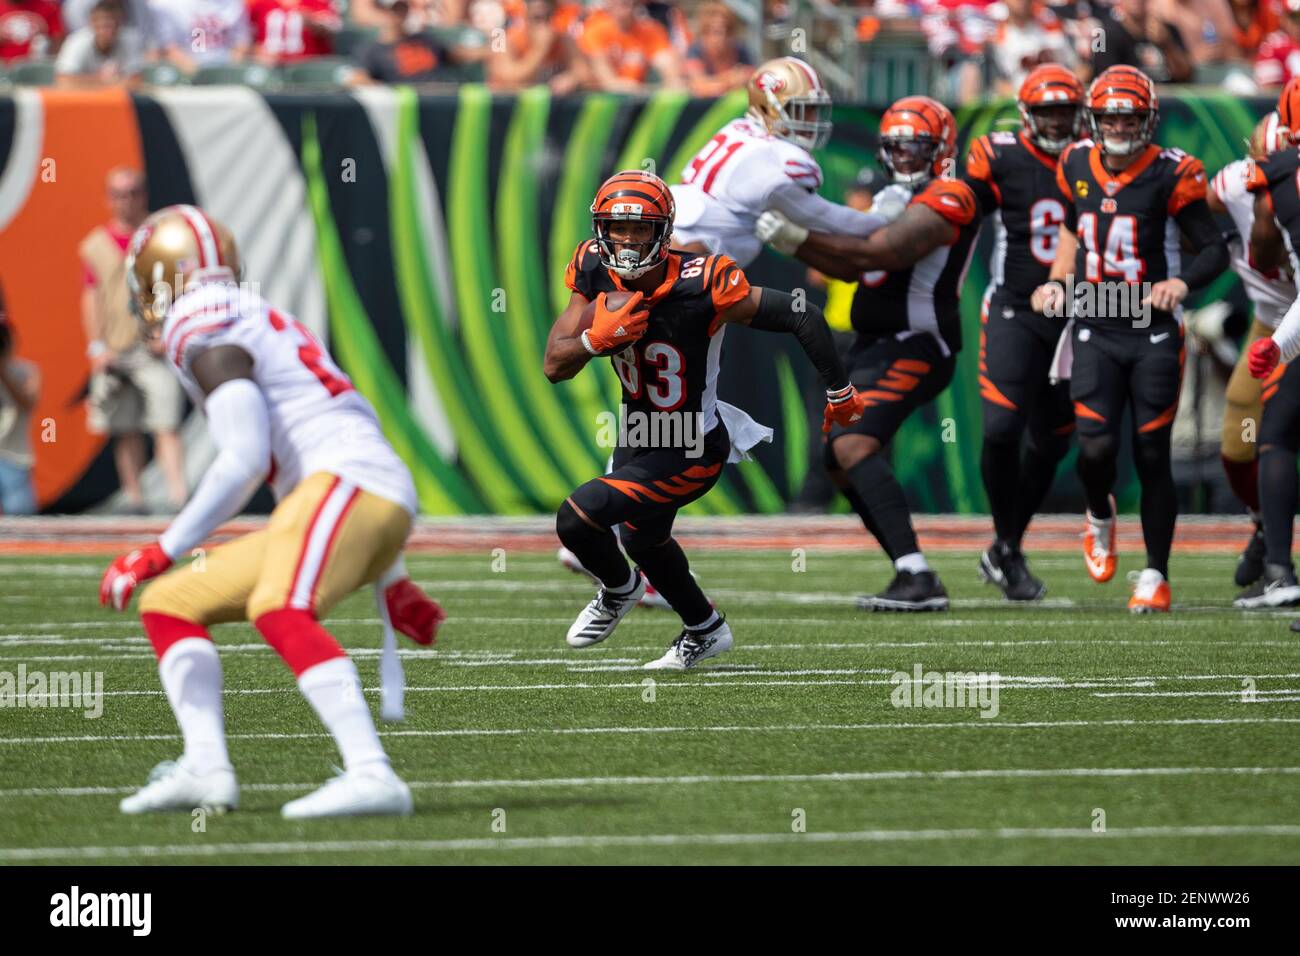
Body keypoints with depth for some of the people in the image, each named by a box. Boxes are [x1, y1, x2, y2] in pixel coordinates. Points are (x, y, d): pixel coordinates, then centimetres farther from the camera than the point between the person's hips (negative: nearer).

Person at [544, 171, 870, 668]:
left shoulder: (699, 286, -31)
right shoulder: (595, 273, -13)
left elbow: (802, 317, -24)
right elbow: (554, 366, -11)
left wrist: (839, 392, -13)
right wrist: (596, 338, -33)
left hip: (691, 453, -7)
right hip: (639, 437, 7)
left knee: (578, 518, -16)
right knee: (642, 537, 27)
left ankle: (619, 588, 19)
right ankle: (705, 630, 55)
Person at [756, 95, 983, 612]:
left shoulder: (947, 201, -12)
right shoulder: (902, 201, 20)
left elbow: (879, 253, -22)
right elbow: (854, 267, 16)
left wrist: (795, 237, -22)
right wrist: (792, 240, 3)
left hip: (914, 349, -11)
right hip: (875, 347, 11)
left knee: (853, 445, -25)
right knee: (842, 462, 10)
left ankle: (918, 577, -30)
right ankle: (913, 575, 13)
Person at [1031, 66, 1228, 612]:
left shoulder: (1171, 175, -10)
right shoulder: (1077, 166, 4)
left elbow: (1215, 250, -7)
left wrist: (1182, 282, -26)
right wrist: (1056, 281, 10)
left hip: (1153, 334, -2)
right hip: (1095, 333, 3)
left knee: (1151, 455, -1)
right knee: (1096, 448, -11)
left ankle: (1155, 576, 11)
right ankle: (1100, 518, 24)